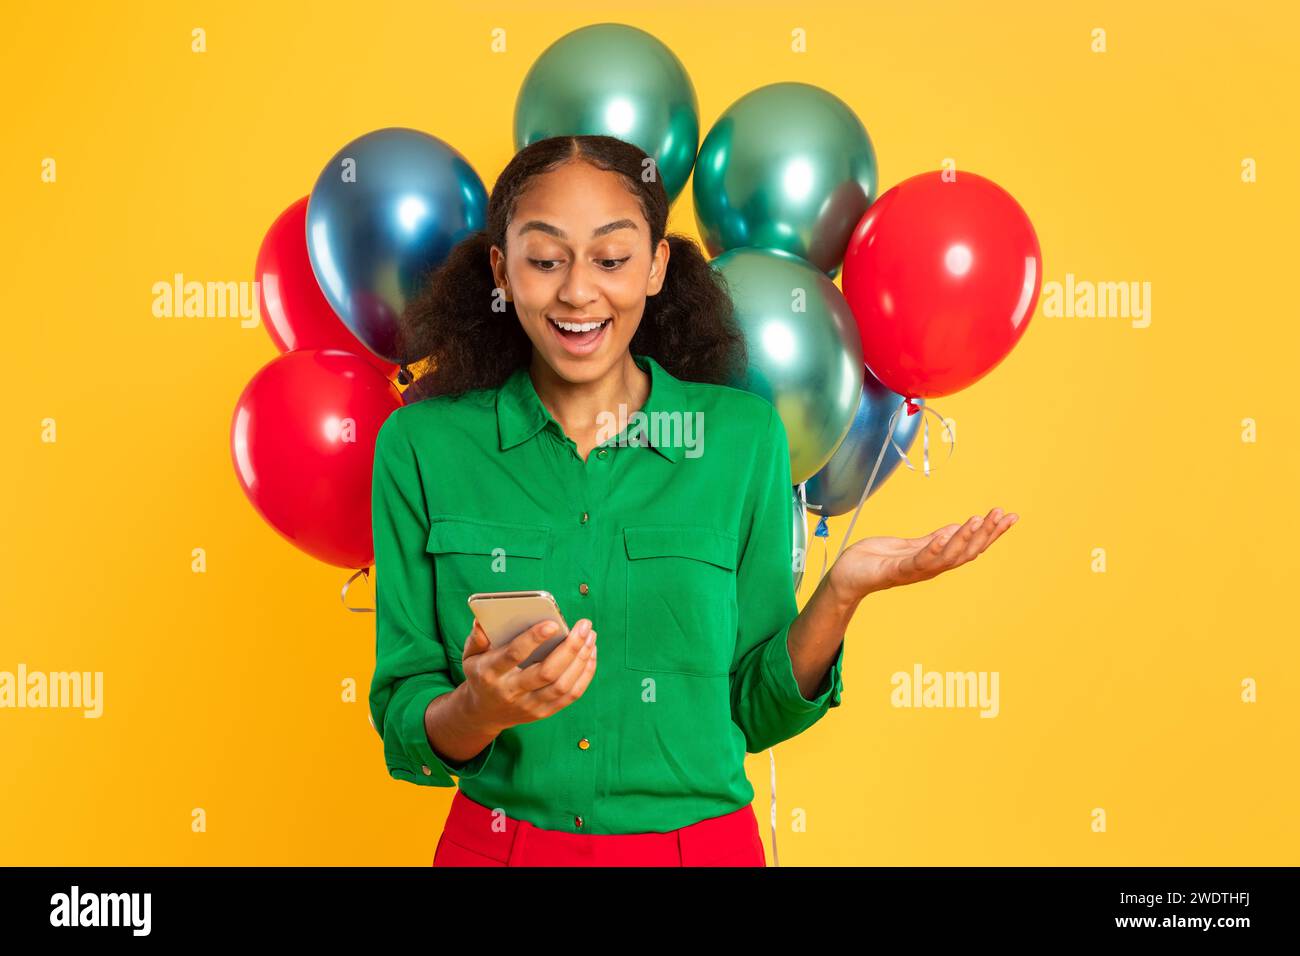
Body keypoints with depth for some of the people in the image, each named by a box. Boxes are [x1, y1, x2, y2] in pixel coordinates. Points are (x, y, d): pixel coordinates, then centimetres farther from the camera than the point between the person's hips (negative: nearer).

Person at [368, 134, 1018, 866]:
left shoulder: (742, 436, -6)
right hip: (496, 842, 0)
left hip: (701, 842, 1)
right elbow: (401, 724, -6)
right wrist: (477, 710, -25)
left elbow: (757, 711, -2)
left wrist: (840, 595, -18)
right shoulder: (422, 444, -8)